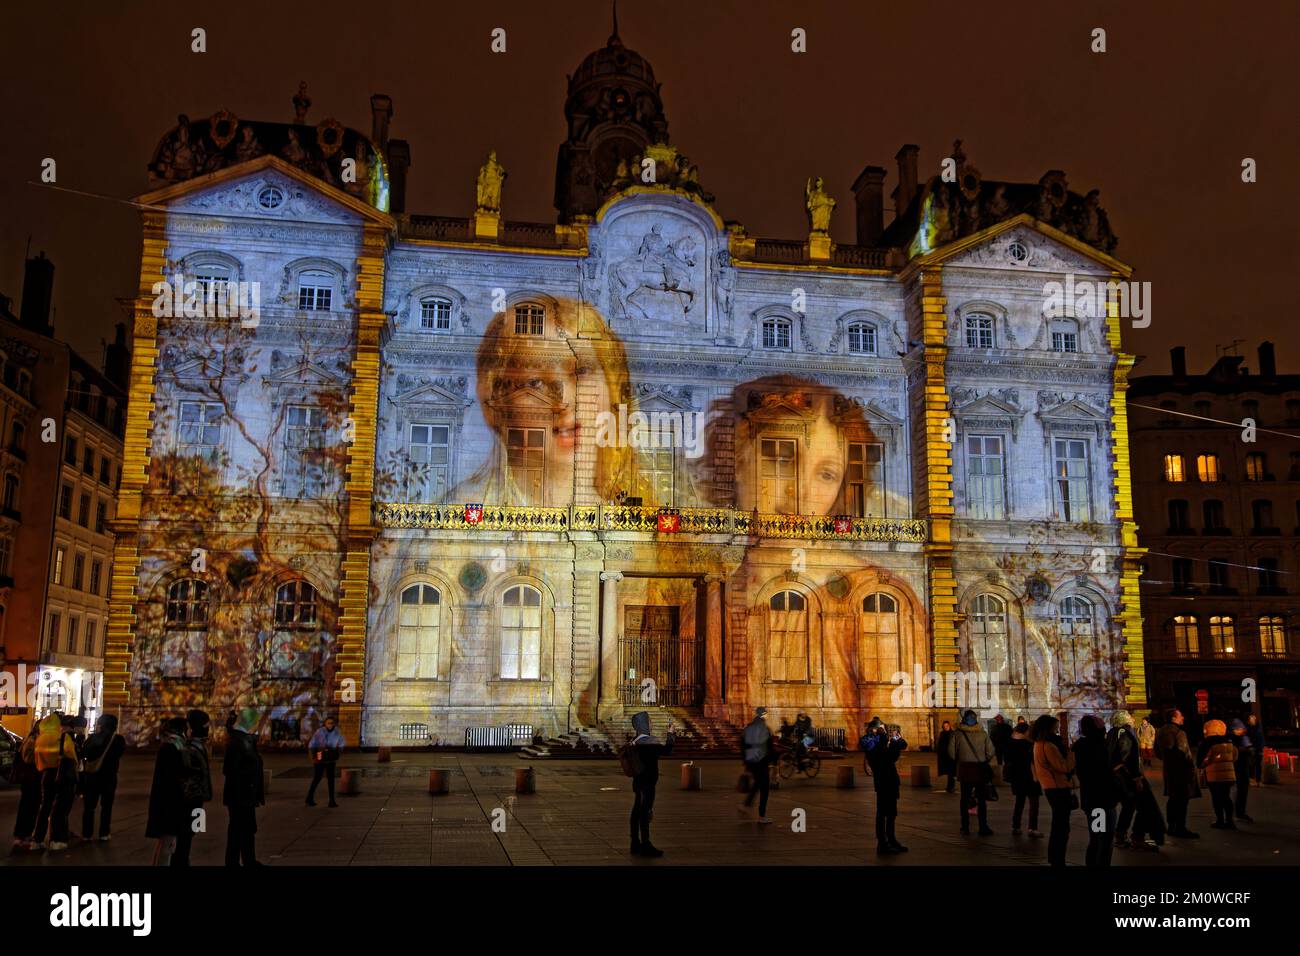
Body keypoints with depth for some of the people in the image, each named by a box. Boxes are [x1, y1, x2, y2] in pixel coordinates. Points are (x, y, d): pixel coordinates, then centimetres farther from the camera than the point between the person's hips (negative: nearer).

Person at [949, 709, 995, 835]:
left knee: (965, 798, 11)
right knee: (981, 799, 6)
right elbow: (990, 751, -6)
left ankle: (965, 826, 14)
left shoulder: (957, 733, -6)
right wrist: (984, 761, 12)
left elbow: (951, 751, -7)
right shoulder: (983, 733, -6)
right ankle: (983, 827, 3)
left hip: (964, 768, 1)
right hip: (980, 769, -1)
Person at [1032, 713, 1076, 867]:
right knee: (1062, 827, -5)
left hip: (1051, 787, 11)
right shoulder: (1048, 746, -20)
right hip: (1058, 788, -11)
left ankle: (1053, 859, 29)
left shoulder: (1039, 744, 12)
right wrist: (1070, 751, -10)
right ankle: (1058, 861, -2)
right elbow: (1064, 767, -21)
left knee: (1057, 825, 20)